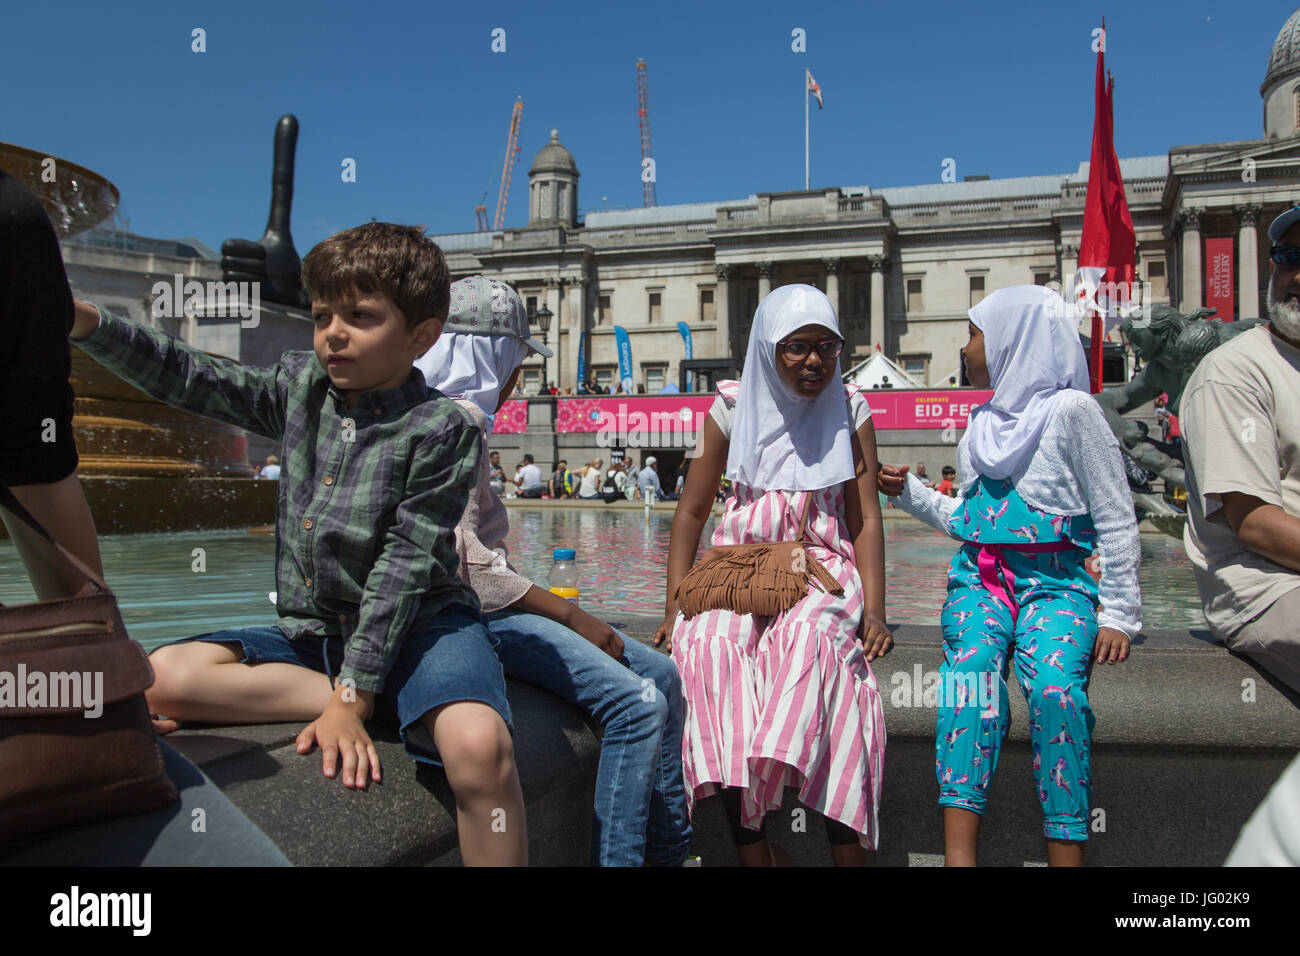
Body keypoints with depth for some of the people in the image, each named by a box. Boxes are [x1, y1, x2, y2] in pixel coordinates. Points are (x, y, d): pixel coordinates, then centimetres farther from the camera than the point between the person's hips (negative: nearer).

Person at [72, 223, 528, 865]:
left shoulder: (440, 430, -12)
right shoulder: (301, 386, 7)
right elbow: (187, 377, 4)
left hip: (413, 625, -5)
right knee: (163, 677, -18)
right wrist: (81, 319, -12)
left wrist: (351, 699, -20)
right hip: (309, 630, 6)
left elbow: (403, 569, -17)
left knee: (479, 743, -35)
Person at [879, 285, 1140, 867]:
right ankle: (959, 853, -36)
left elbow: (1116, 521, -1)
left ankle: (1067, 854, -26)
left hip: (1055, 583, -4)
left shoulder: (1071, 410, 1)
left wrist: (1119, 614, -7)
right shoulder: (985, 423, 21)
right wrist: (908, 492, 19)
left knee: (1055, 687, -32)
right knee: (972, 670, -27)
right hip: (980, 578, 4)